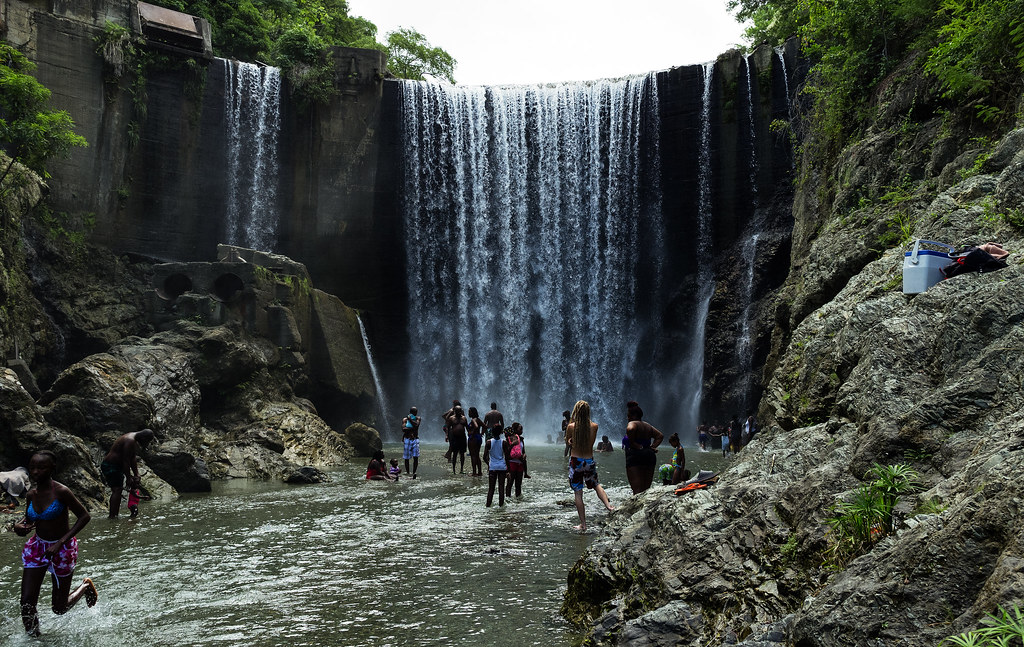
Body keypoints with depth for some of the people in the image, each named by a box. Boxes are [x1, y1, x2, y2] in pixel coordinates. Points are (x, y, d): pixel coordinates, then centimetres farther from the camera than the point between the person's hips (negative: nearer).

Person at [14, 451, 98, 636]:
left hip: (62, 549, -5)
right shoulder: (31, 494, -3)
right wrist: (19, 525, -12)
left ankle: (85, 587, 37)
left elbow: (84, 516, -18)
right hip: (37, 547, 5)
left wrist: (60, 542, -24)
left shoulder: (61, 492, -22)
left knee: (59, 608, 8)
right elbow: (29, 519, 13)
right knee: (27, 603, -4)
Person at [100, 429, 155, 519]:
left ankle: (114, 515, 14)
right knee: (117, 490, -16)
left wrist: (136, 476, 8)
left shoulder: (134, 441, 9)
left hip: (116, 467, 11)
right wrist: (129, 478, -19)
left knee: (117, 491, 11)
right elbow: (126, 461, -24)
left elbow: (133, 459, 12)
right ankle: (112, 516, -20)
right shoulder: (130, 441, -23)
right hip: (110, 466, -11)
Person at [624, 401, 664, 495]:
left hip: (635, 456, -8)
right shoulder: (648, 425, 20)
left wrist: (632, 443, -14)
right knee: (646, 489, 14)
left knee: (637, 489, -12)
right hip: (650, 455, 8)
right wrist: (652, 447, 10)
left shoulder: (632, 423, -5)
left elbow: (630, 429, -28)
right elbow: (660, 436, 20)